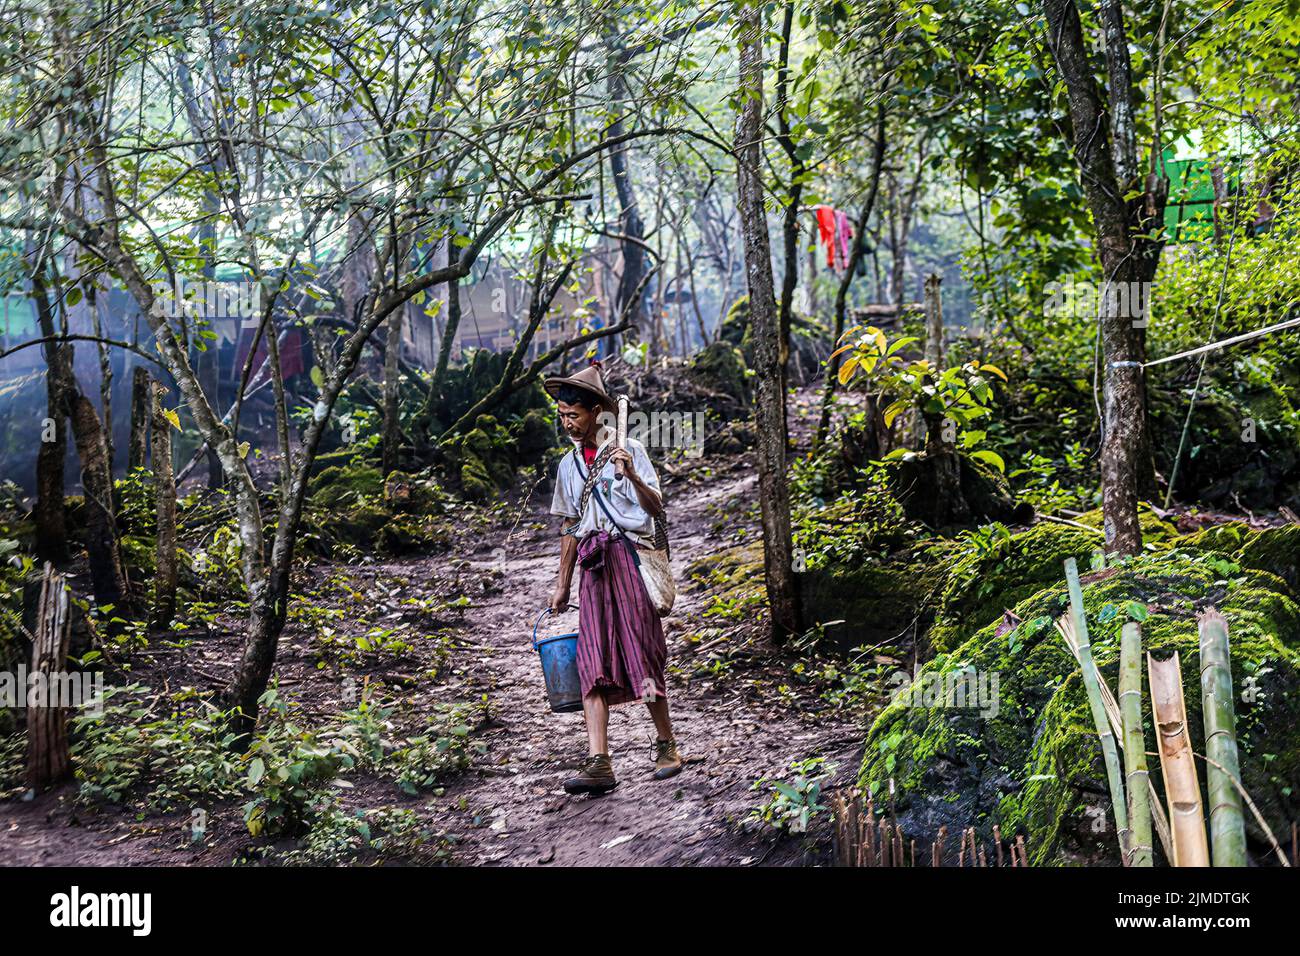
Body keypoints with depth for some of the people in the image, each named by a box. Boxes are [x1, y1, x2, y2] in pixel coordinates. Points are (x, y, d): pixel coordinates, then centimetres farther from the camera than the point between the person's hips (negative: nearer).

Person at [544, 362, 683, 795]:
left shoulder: (628, 450, 2)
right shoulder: (568, 465, 16)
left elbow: (656, 507, -3)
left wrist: (632, 476, -20)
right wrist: (562, 586, 19)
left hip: (630, 555, -4)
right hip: (593, 564, 4)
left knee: (642, 652, -4)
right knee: (592, 661, -7)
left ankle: (666, 744, 13)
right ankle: (598, 762, -12)